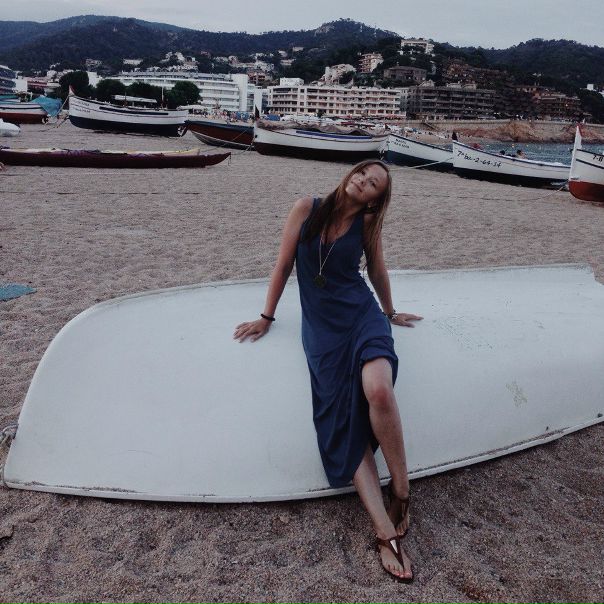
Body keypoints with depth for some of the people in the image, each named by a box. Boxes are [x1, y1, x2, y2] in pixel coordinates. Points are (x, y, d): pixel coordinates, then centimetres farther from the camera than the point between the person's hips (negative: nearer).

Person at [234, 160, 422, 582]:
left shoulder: (368, 222, 2)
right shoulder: (307, 209, 0)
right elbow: (284, 264, 6)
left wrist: (390, 313, 28)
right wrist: (267, 317, 10)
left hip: (362, 314, 0)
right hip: (321, 325, 1)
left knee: (378, 391, -32)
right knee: (345, 422, -14)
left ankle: (402, 493, -13)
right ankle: (387, 533, -16)